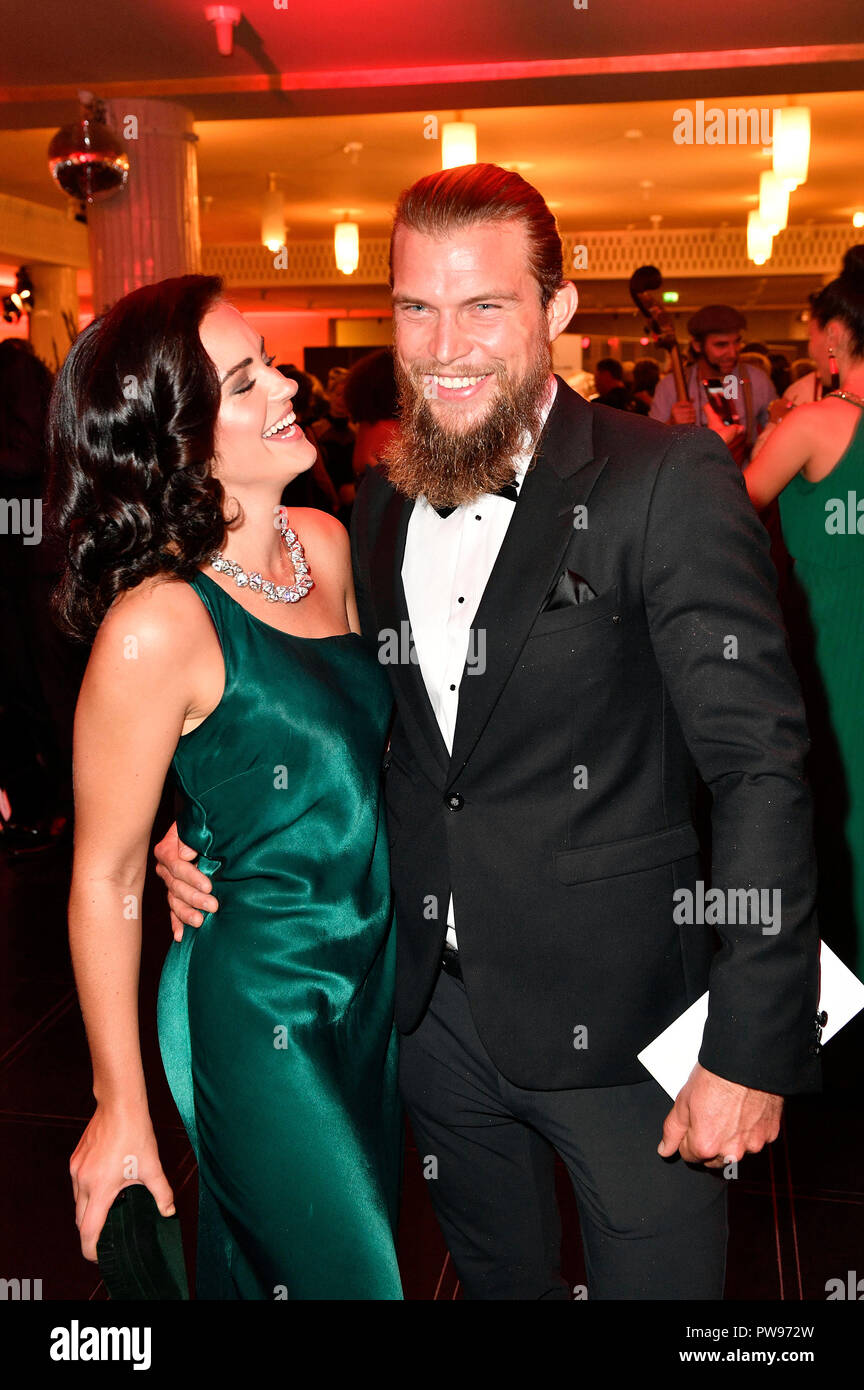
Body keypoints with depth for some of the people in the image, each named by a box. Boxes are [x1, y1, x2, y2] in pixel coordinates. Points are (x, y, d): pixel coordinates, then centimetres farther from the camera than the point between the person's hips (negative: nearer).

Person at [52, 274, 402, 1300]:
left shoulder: (326, 544, -3)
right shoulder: (159, 622, -24)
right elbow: (105, 882, -16)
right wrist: (120, 1112, -9)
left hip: (374, 972, 7)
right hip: (257, 1002, -6)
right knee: (349, 1275, 10)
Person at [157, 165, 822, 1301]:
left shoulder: (671, 483, -15)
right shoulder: (382, 502, 4)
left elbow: (763, 772, -18)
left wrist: (752, 1048, -20)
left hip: (615, 1021, -5)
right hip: (434, 1008, 5)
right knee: (497, 1277, 25)